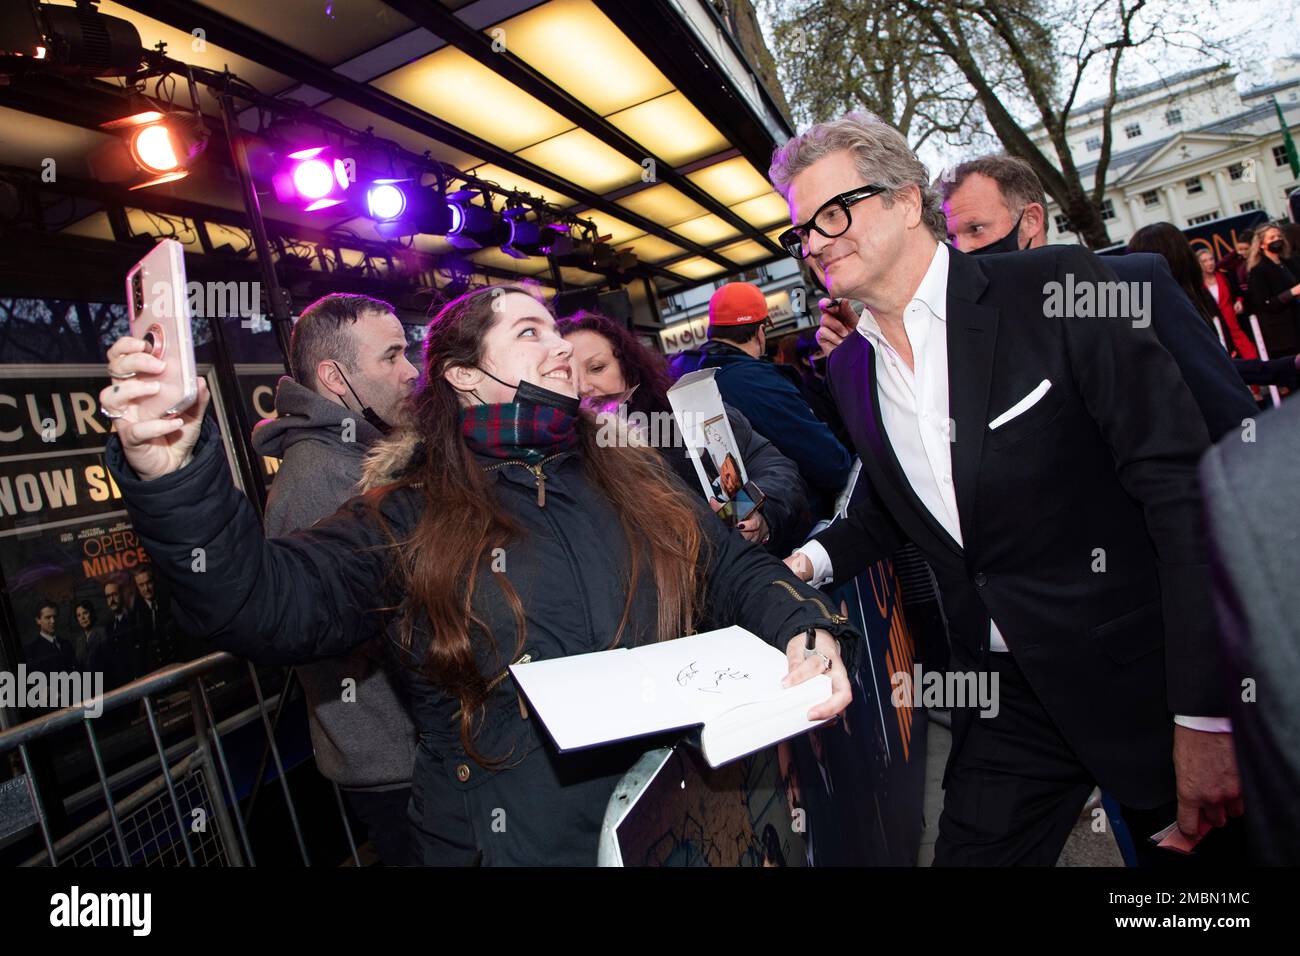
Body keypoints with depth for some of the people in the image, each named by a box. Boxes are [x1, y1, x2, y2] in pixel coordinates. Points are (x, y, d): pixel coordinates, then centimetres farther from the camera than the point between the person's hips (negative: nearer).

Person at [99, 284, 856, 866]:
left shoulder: (636, 481, 6)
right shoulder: (409, 519, -4)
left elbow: (735, 570, 7)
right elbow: (271, 602, -16)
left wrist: (805, 628, -12)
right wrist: (175, 472, -31)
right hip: (516, 841, -2)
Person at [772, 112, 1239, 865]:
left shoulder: (1057, 290, -13)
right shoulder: (850, 366, 4)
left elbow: (1184, 487, -16)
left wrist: (1205, 714, -18)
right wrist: (805, 562, -4)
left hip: (1143, 681, -4)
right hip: (1007, 699, 5)